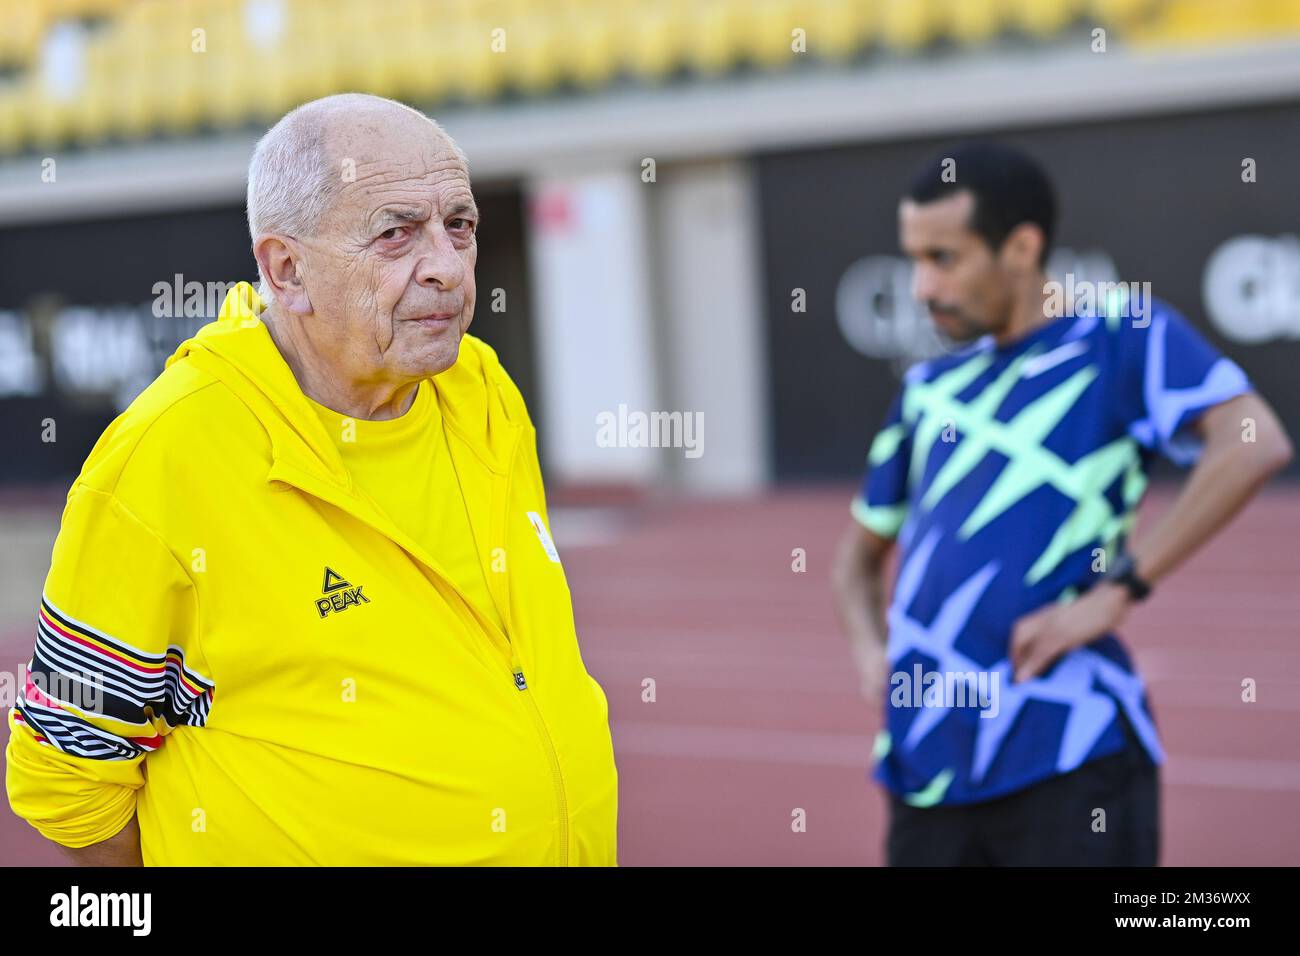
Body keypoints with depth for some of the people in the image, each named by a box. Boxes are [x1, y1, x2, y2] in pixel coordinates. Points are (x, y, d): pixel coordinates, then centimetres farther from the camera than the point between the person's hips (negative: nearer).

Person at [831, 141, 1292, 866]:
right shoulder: (930, 390, 18)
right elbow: (862, 555, 28)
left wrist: (1117, 590, -18)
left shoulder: (1123, 334, 0)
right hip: (927, 770, 6)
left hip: (1067, 758, -6)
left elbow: (1255, 445, -16)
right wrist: (872, 649, 6)